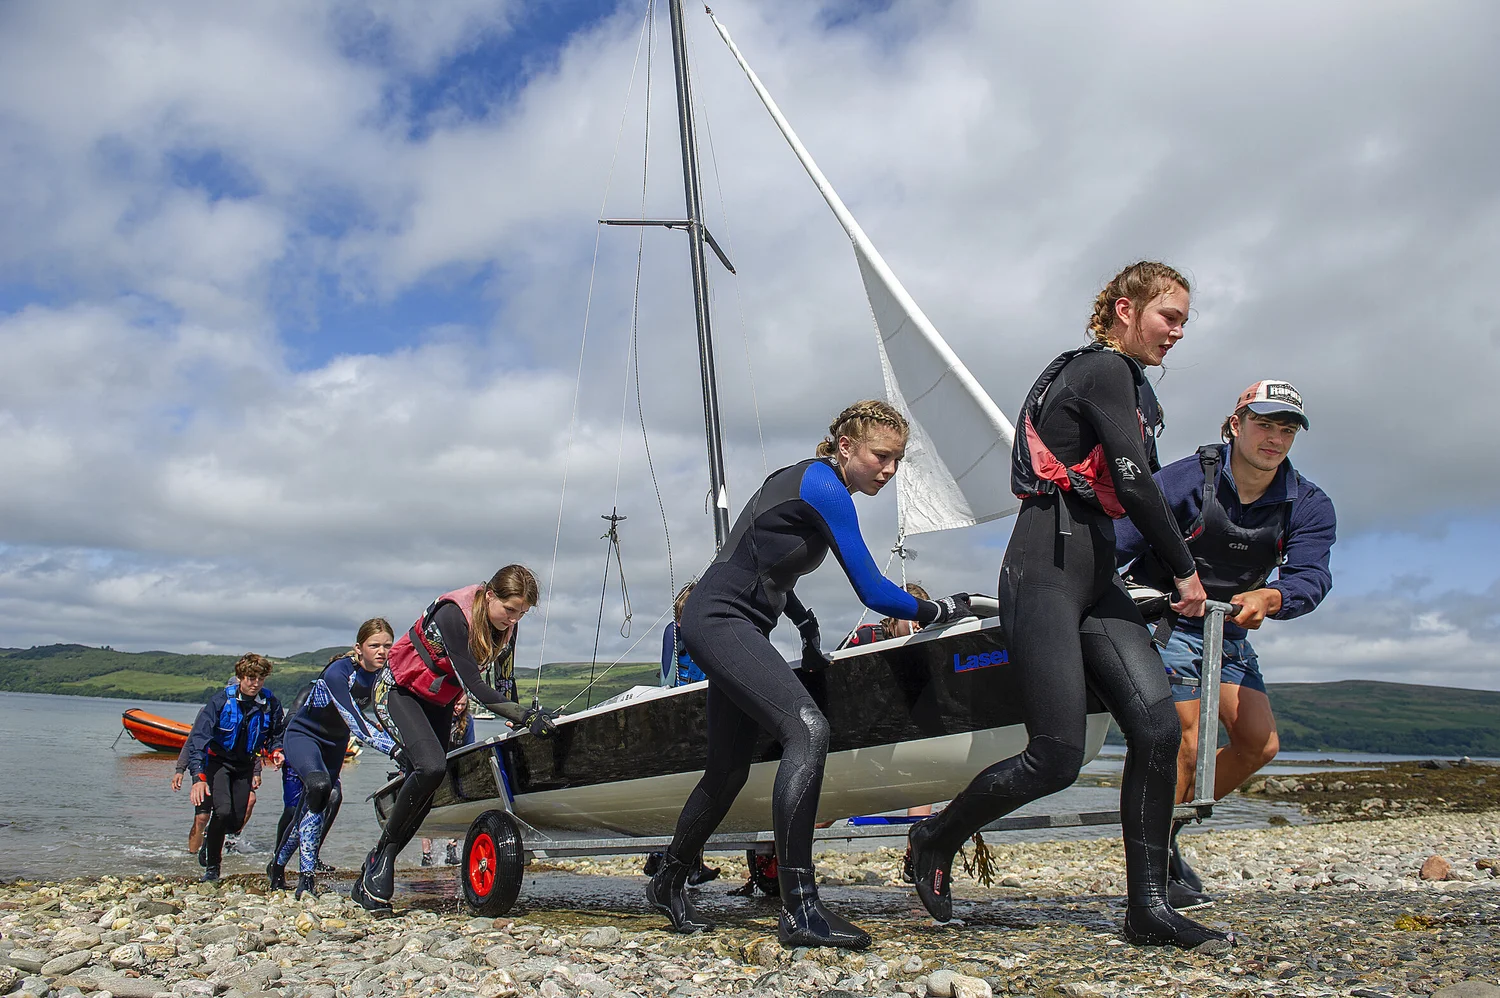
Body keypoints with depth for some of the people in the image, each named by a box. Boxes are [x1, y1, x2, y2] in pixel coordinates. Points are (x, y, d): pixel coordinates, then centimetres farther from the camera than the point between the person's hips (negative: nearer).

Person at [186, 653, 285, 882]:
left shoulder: (271, 704, -13)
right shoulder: (221, 700, -21)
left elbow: (275, 735, 5)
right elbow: (198, 738, -23)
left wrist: (275, 751, -18)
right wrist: (199, 777, -32)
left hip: (245, 764, 3)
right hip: (218, 760, -3)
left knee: (237, 822, 1)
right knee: (223, 811, -24)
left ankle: (211, 834, 39)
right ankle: (212, 867, -3)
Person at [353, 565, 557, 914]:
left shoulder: (507, 625, -10)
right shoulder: (453, 614, -31)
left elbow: (505, 682, 3)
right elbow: (473, 685, -36)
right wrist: (525, 716, -43)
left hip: (439, 702, 7)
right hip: (398, 692, -7)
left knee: (422, 793, 2)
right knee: (431, 766, -29)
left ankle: (367, 883, 14)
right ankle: (381, 858, -11)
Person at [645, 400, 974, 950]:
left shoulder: (808, 480, 16)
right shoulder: (824, 487, -14)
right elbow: (873, 592, -16)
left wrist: (808, 630, 21)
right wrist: (942, 610, -2)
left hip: (735, 626, 11)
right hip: (718, 620, -11)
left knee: (728, 771, 14)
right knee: (808, 729, -26)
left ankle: (668, 883, 32)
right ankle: (799, 911, -28)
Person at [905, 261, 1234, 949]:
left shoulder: (1127, 385, 24)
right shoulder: (1105, 370, -7)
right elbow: (1135, 485, -12)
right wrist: (1185, 571, -3)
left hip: (1096, 579, 9)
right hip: (1045, 573, -9)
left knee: (1158, 727, -6)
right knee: (1056, 758, -10)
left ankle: (1148, 907, 2)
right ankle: (935, 840, 13)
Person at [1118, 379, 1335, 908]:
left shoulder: (1309, 507, -5)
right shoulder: (1185, 479, -18)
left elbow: (1311, 576, -21)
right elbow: (1113, 546, -21)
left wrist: (1270, 598, -43)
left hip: (1229, 632, 6)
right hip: (1166, 622, -6)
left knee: (1259, 745, -3)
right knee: (1188, 745, -13)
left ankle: (1165, 826, 16)